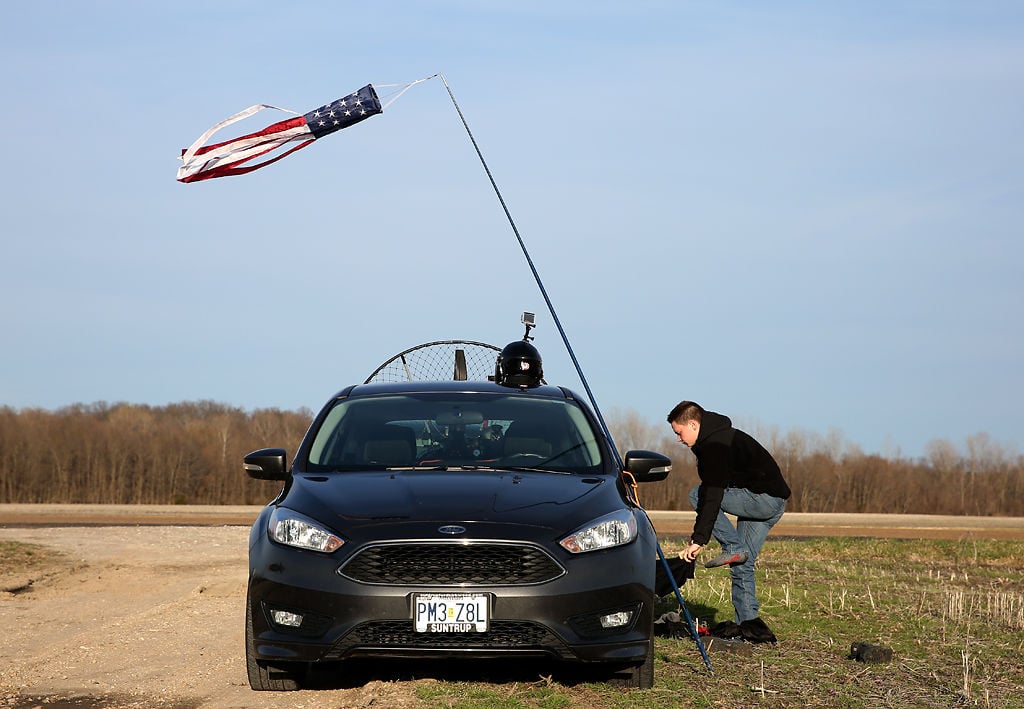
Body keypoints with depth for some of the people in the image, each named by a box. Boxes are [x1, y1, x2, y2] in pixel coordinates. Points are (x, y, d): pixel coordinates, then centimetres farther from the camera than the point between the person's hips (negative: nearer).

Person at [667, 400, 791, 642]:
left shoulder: (715, 445, -17)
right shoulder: (721, 436, 17)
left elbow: (712, 495, -27)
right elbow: (714, 488, 26)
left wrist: (699, 539, -30)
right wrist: (700, 532, 27)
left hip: (764, 498, -11)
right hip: (772, 505, 11)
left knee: (697, 496, -13)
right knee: (742, 565, 10)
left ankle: (734, 548, -12)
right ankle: (749, 622, 7)